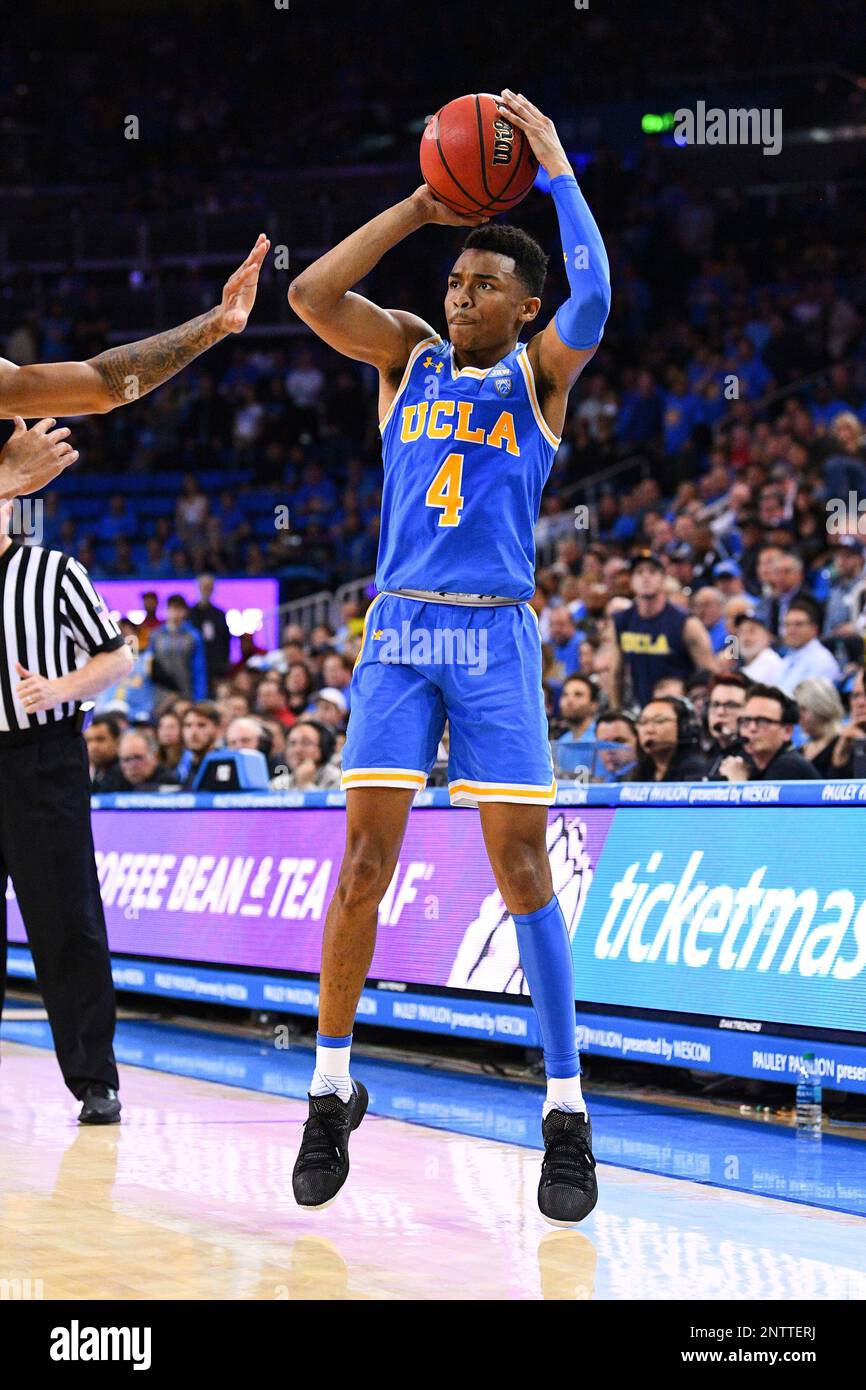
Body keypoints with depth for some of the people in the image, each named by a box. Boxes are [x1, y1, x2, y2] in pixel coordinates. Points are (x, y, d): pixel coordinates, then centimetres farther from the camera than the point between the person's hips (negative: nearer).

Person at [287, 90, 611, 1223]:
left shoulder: (538, 372, 5)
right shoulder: (411, 356, 13)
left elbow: (591, 301, -16)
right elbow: (310, 296, -1)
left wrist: (554, 164, -11)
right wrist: (418, 208, -1)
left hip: (496, 636, -2)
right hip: (399, 629, 2)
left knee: (521, 864, -5)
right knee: (365, 857, -3)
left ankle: (566, 1109, -1)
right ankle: (333, 1089, 9)